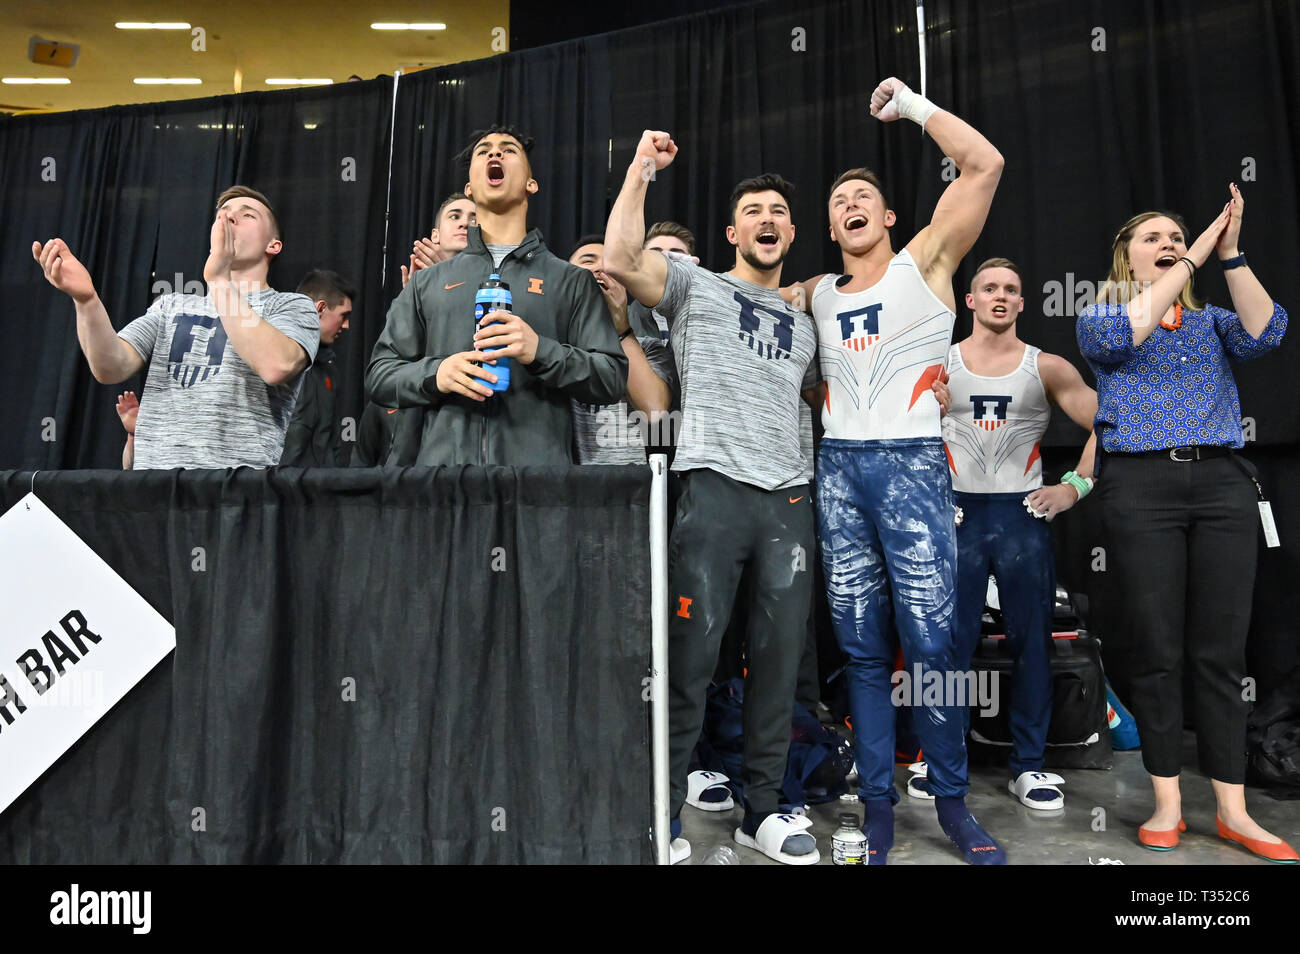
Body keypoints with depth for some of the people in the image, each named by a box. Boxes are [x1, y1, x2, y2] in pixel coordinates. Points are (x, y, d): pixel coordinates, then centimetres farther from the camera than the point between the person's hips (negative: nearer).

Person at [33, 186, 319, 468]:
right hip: (151, 464, 3)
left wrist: (221, 280, -15)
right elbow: (111, 368, 6)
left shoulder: (293, 306, 7)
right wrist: (86, 301, -10)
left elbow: (276, 366, -15)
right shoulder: (172, 305, 21)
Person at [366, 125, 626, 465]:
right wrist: (434, 374, -6)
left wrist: (540, 351, -13)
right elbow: (379, 375, 14)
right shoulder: (427, 282, 17)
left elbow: (613, 378, 3)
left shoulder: (571, 281, 11)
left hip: (537, 463, -1)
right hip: (441, 462, 1)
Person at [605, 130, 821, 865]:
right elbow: (622, 260, -8)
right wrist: (640, 171, -3)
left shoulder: (804, 322, 24)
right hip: (715, 487, -5)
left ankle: (763, 809, 22)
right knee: (693, 654, -4)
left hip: (791, 498, 5)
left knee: (780, 658, 8)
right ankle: (664, 813, 10)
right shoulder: (697, 287, 9)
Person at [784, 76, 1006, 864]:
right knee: (863, 649, 5)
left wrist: (912, 104, 6)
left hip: (912, 465, -3)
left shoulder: (925, 264, 8)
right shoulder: (818, 295, 18)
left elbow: (986, 165, -1)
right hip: (837, 471, 4)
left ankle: (953, 800, 13)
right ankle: (878, 802, 15)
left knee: (930, 644, -6)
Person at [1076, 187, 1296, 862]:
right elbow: (1116, 336, -13)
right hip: (1140, 484, -3)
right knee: (1156, 649, -1)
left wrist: (1230, 255, -7)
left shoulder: (1211, 320, 20)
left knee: (1221, 650, 3)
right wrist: (1194, 258, -9)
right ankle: (1166, 806, 11)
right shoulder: (1101, 312, 11)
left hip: (1222, 482, 3)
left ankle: (1233, 811, 13)